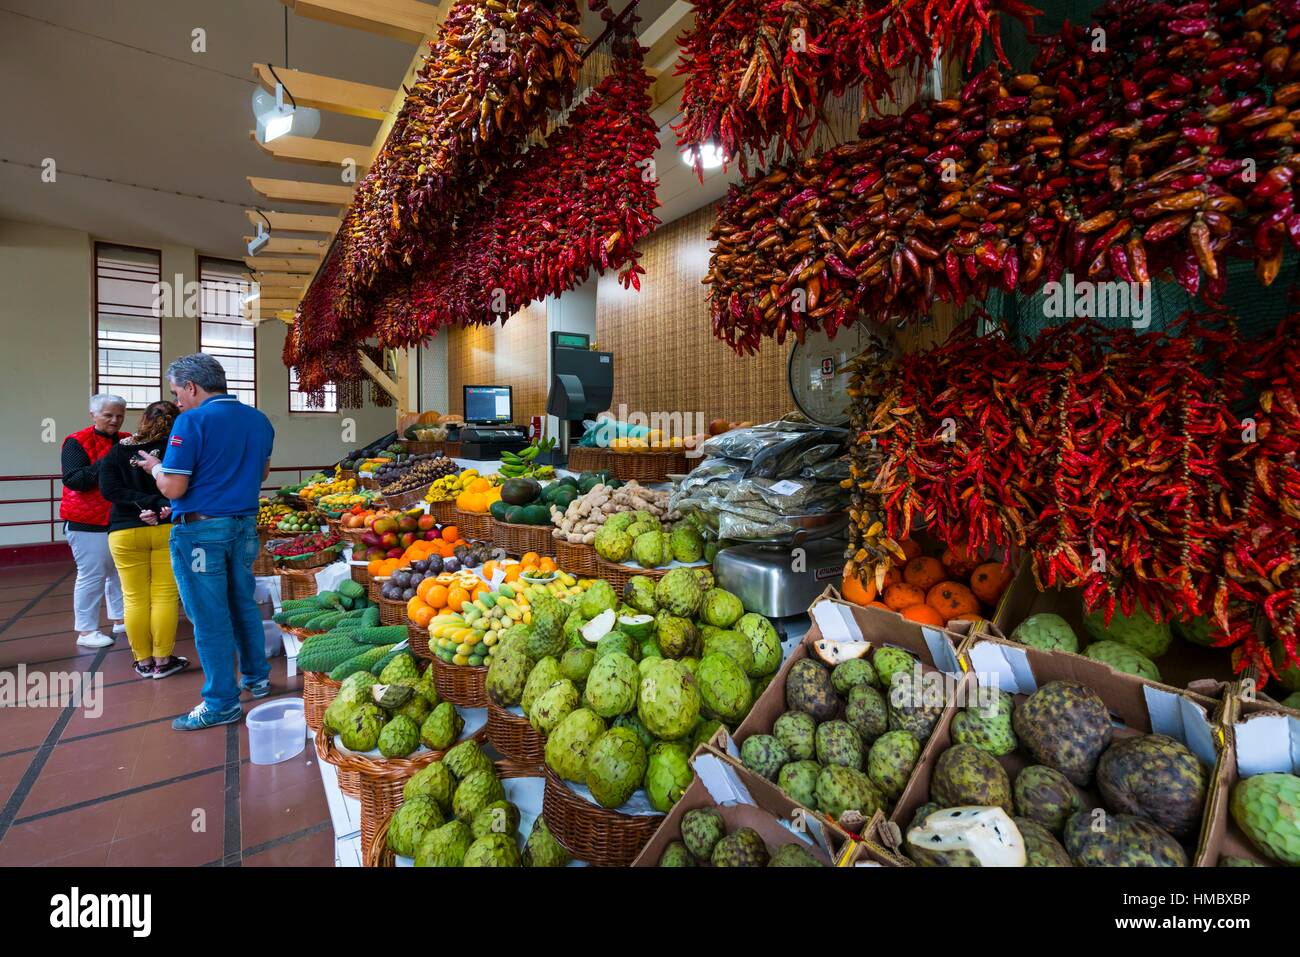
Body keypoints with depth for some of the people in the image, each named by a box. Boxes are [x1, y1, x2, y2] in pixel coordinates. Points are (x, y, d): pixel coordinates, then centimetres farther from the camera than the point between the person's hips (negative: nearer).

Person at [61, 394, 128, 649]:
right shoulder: (76, 442, -8)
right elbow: (74, 480, -18)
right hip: (87, 523, -6)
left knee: (119, 572, 13)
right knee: (92, 575, -2)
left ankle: (120, 620, 25)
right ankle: (85, 631, 9)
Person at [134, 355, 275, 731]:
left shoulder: (192, 422, -15)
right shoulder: (259, 420, 6)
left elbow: (173, 488, -16)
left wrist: (155, 467, 3)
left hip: (200, 530, -7)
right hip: (244, 525, 7)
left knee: (210, 618, 3)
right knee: (244, 604, 20)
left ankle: (221, 703, 13)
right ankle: (257, 677, 32)